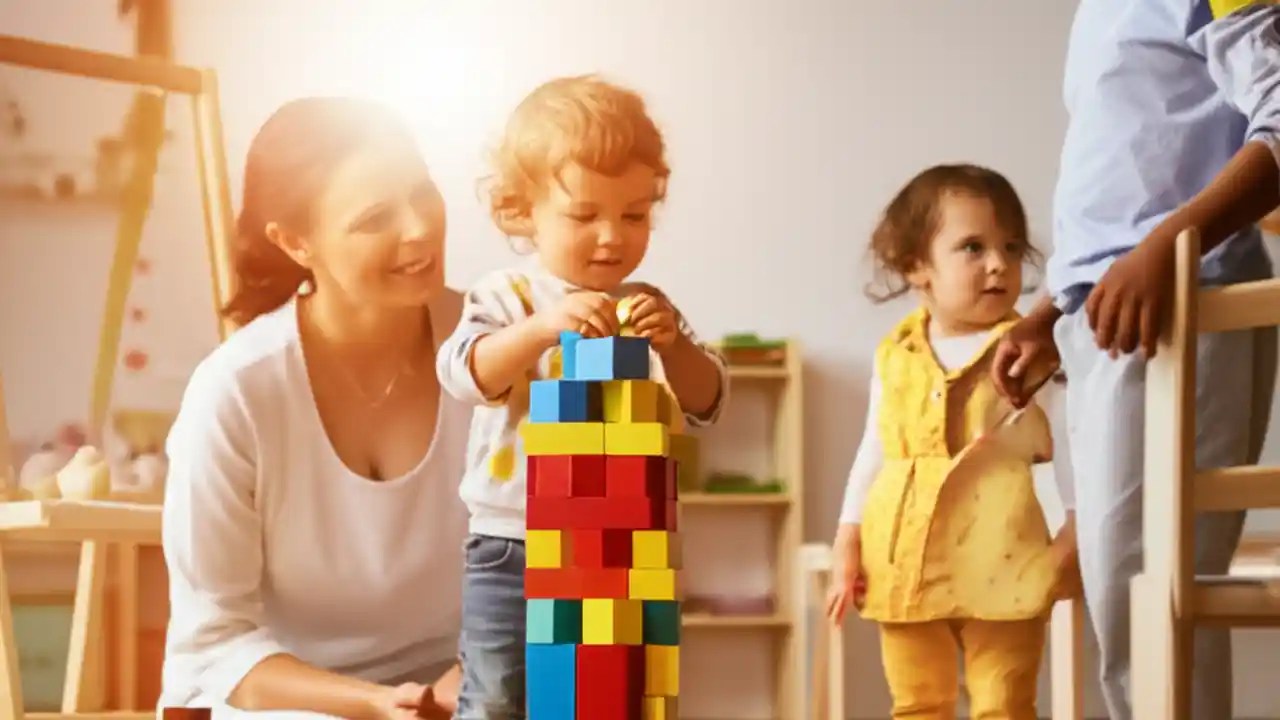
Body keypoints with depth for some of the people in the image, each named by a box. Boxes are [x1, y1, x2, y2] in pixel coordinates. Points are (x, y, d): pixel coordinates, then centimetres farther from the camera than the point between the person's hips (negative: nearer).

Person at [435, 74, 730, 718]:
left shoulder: (647, 309, 5)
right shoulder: (506, 298, -3)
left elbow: (705, 404, -2)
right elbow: (465, 374, -20)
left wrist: (672, 344, -21)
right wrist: (543, 327, -35)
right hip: (513, 546, -2)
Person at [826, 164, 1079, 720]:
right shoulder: (894, 357, 7)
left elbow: (1073, 446, -4)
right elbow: (872, 456, 13)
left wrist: (1074, 536, -13)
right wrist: (848, 547, 10)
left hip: (1001, 567, -4)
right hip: (905, 565, 4)